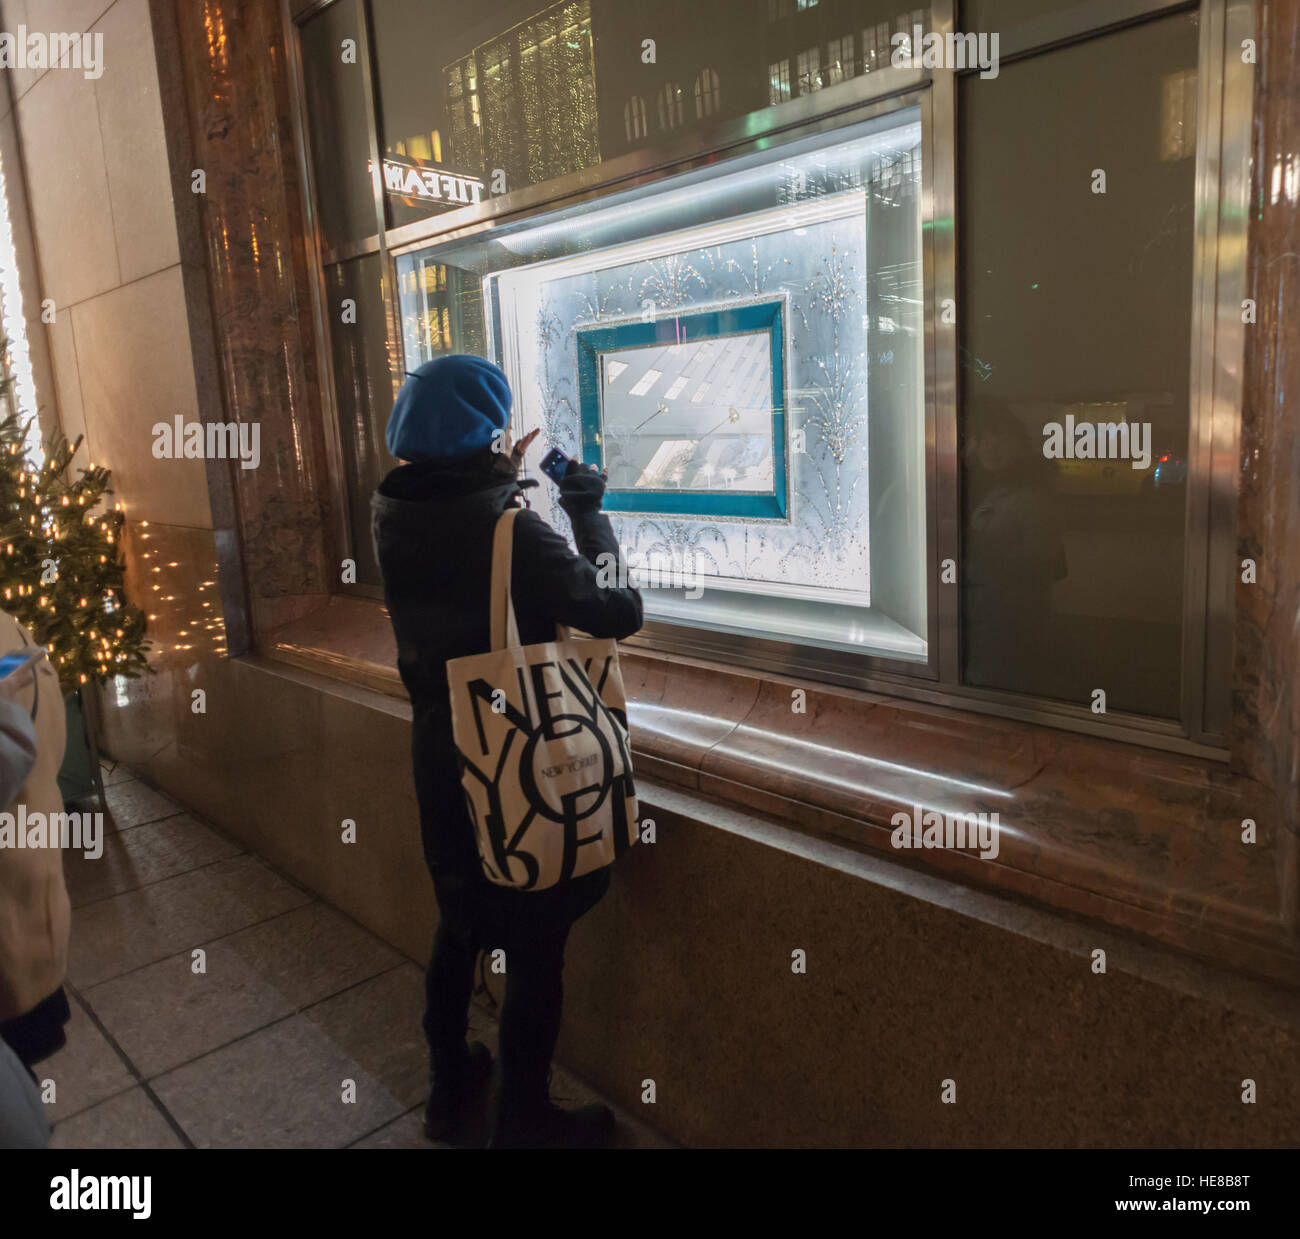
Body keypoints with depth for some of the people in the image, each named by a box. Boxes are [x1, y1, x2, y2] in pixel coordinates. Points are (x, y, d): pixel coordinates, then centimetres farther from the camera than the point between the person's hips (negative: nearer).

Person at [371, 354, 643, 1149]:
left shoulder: (394, 516, -4)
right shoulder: (510, 528, -23)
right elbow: (620, 611, -20)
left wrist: (501, 486, 11)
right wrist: (588, 510, -10)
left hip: (440, 756, 7)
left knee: (461, 922, 25)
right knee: (536, 943, 10)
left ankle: (448, 1086, 42)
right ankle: (523, 1122, 28)